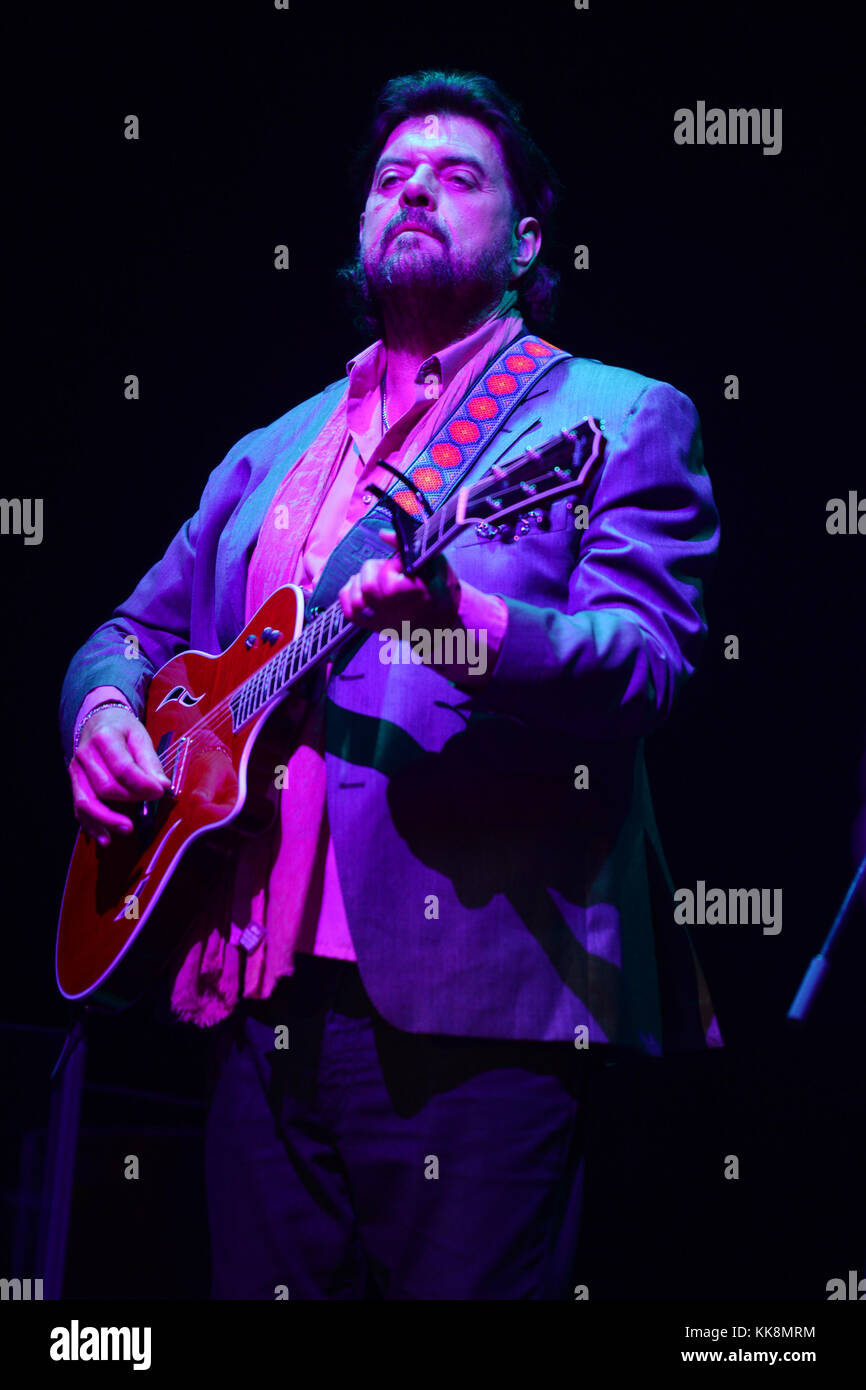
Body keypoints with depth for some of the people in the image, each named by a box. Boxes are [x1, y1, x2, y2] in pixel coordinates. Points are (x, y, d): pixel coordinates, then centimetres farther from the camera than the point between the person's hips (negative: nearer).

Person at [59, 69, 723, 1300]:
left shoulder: (616, 418, 3)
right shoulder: (271, 455, 22)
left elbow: (647, 660, -11)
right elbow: (139, 629, 26)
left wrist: (467, 627, -30)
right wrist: (103, 708, 3)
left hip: (474, 1002, -6)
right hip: (262, 999, 6)